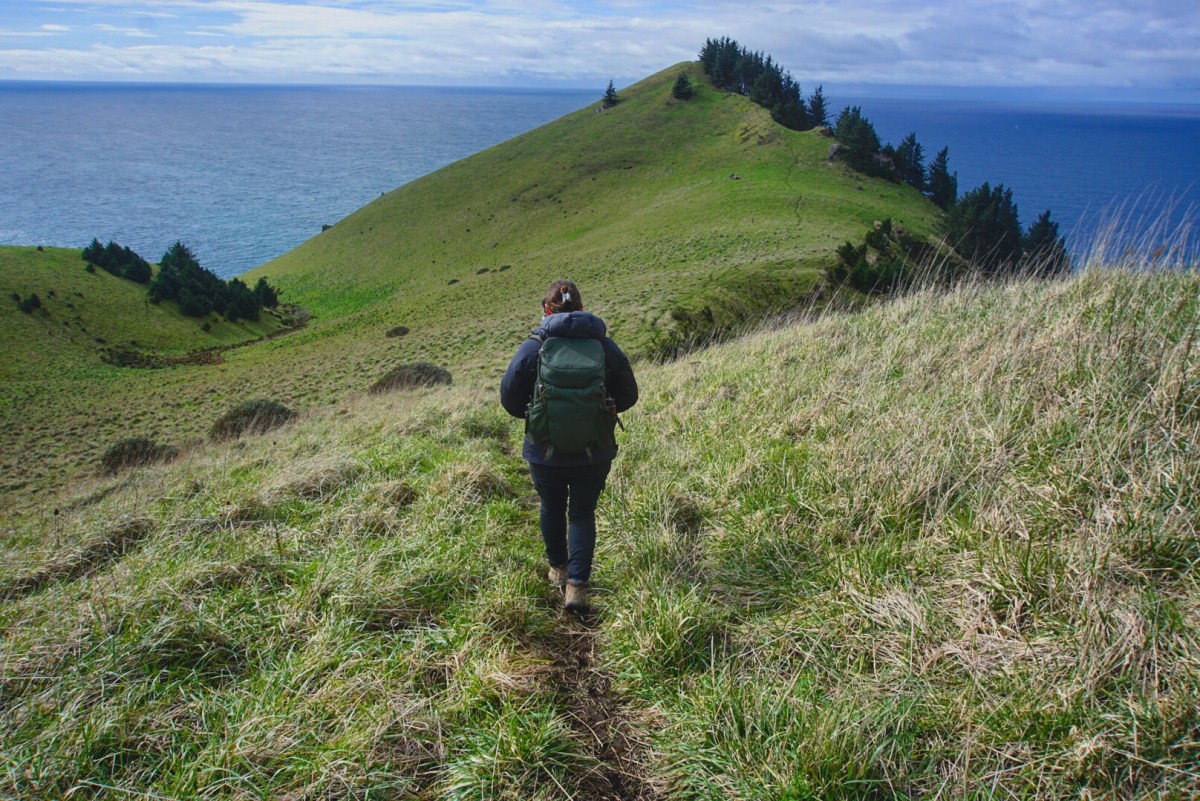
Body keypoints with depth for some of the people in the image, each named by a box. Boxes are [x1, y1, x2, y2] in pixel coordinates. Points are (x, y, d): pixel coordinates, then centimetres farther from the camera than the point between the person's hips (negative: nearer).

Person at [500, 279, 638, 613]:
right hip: (595, 454, 1)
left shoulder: (533, 347, -11)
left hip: (545, 451, 0)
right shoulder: (605, 345, -5)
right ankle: (577, 585, 4)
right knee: (582, 514, 14)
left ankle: (558, 569, 40)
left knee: (552, 509, 22)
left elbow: (509, 397, -7)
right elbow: (627, 395, 1)